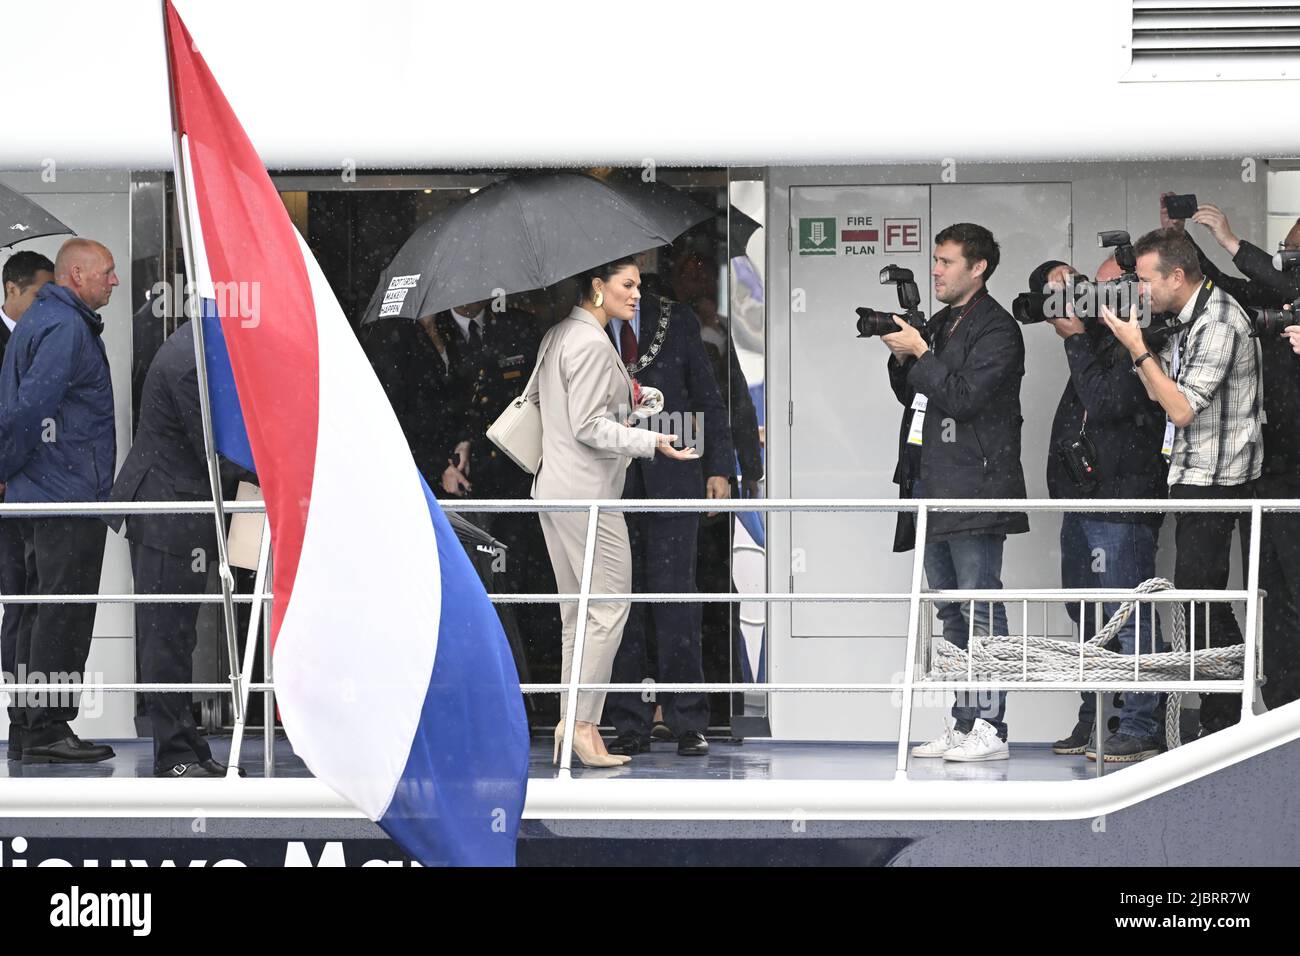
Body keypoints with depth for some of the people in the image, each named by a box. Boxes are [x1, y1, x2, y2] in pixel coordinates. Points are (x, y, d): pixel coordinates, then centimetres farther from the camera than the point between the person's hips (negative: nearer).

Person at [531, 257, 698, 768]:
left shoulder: (557, 335, 15)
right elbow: (589, 426, -19)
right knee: (609, 606, -8)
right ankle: (582, 722, -11)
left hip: (555, 487, 10)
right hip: (587, 492, -10)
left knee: (577, 612, 10)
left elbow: (532, 398, 24)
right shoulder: (591, 344, -15)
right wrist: (653, 442, -17)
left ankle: (574, 725, 10)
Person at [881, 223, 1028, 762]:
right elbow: (912, 395, 22)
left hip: (974, 489, -9)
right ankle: (962, 725, 14)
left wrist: (919, 353, -12)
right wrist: (901, 357, 4)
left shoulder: (996, 329, -8)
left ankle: (990, 728, -11)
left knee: (981, 612, -10)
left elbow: (963, 397, -18)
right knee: (953, 615, 10)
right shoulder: (940, 325, 19)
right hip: (935, 488, 9)